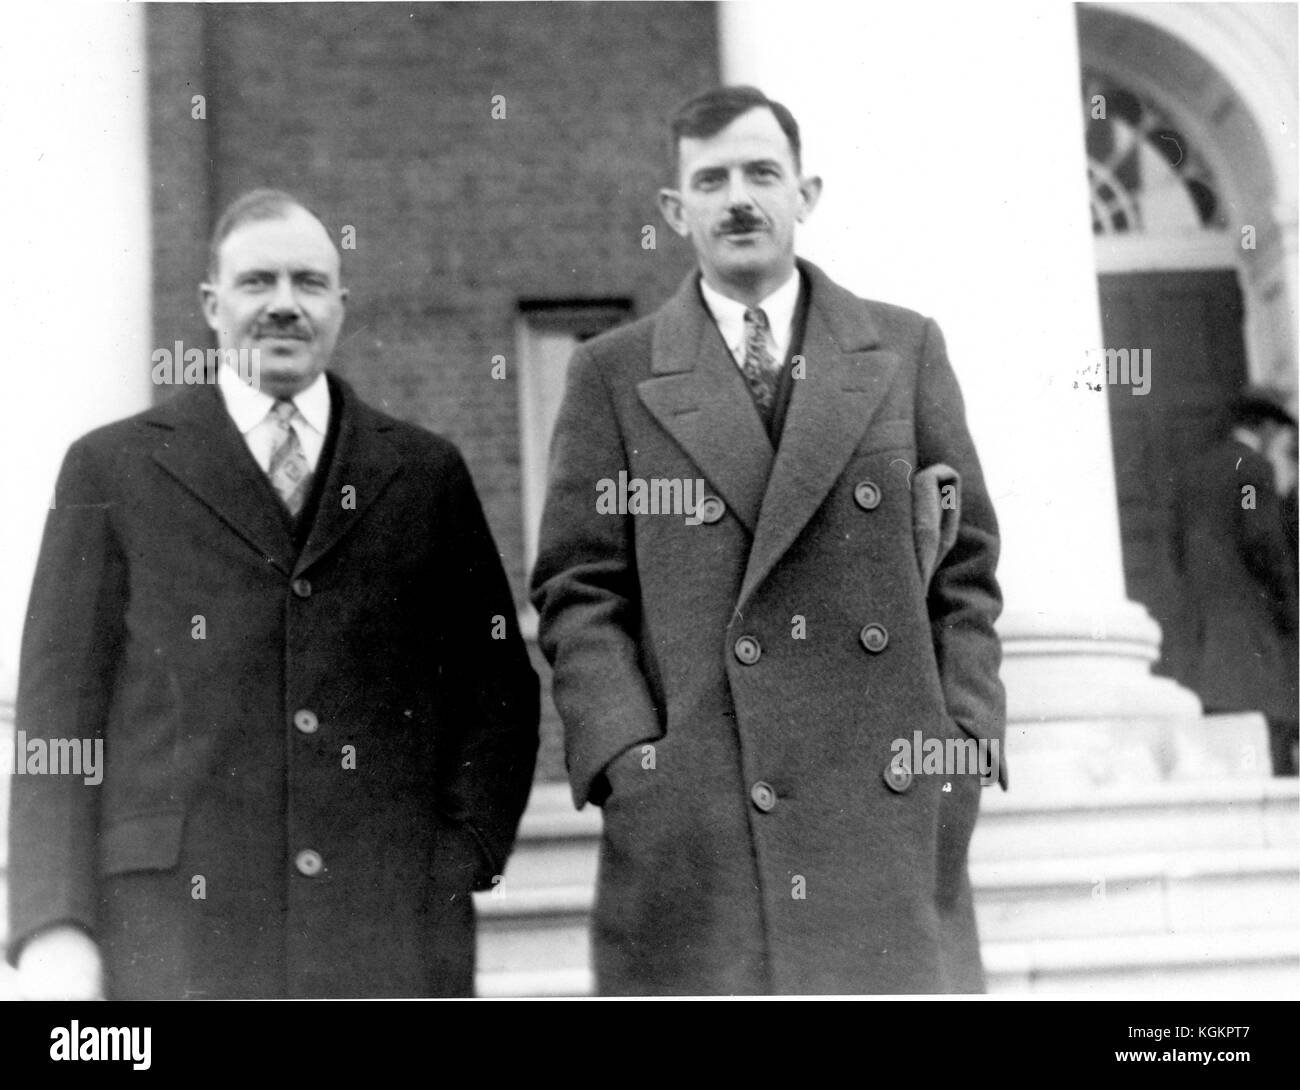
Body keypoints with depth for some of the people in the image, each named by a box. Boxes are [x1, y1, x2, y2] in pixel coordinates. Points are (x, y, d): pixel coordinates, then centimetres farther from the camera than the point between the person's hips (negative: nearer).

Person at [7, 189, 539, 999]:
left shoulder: (425, 473, 12)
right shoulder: (114, 470, 8)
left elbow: (498, 685, 15)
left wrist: (465, 856, 2)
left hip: (395, 935, 2)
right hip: (177, 929, -1)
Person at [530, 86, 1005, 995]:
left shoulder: (906, 350, 13)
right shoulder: (613, 374, 8)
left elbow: (965, 567, 12)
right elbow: (578, 594, 4)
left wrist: (965, 744, 2)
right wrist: (626, 759, -7)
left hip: (892, 812, 2)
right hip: (689, 824, -1)